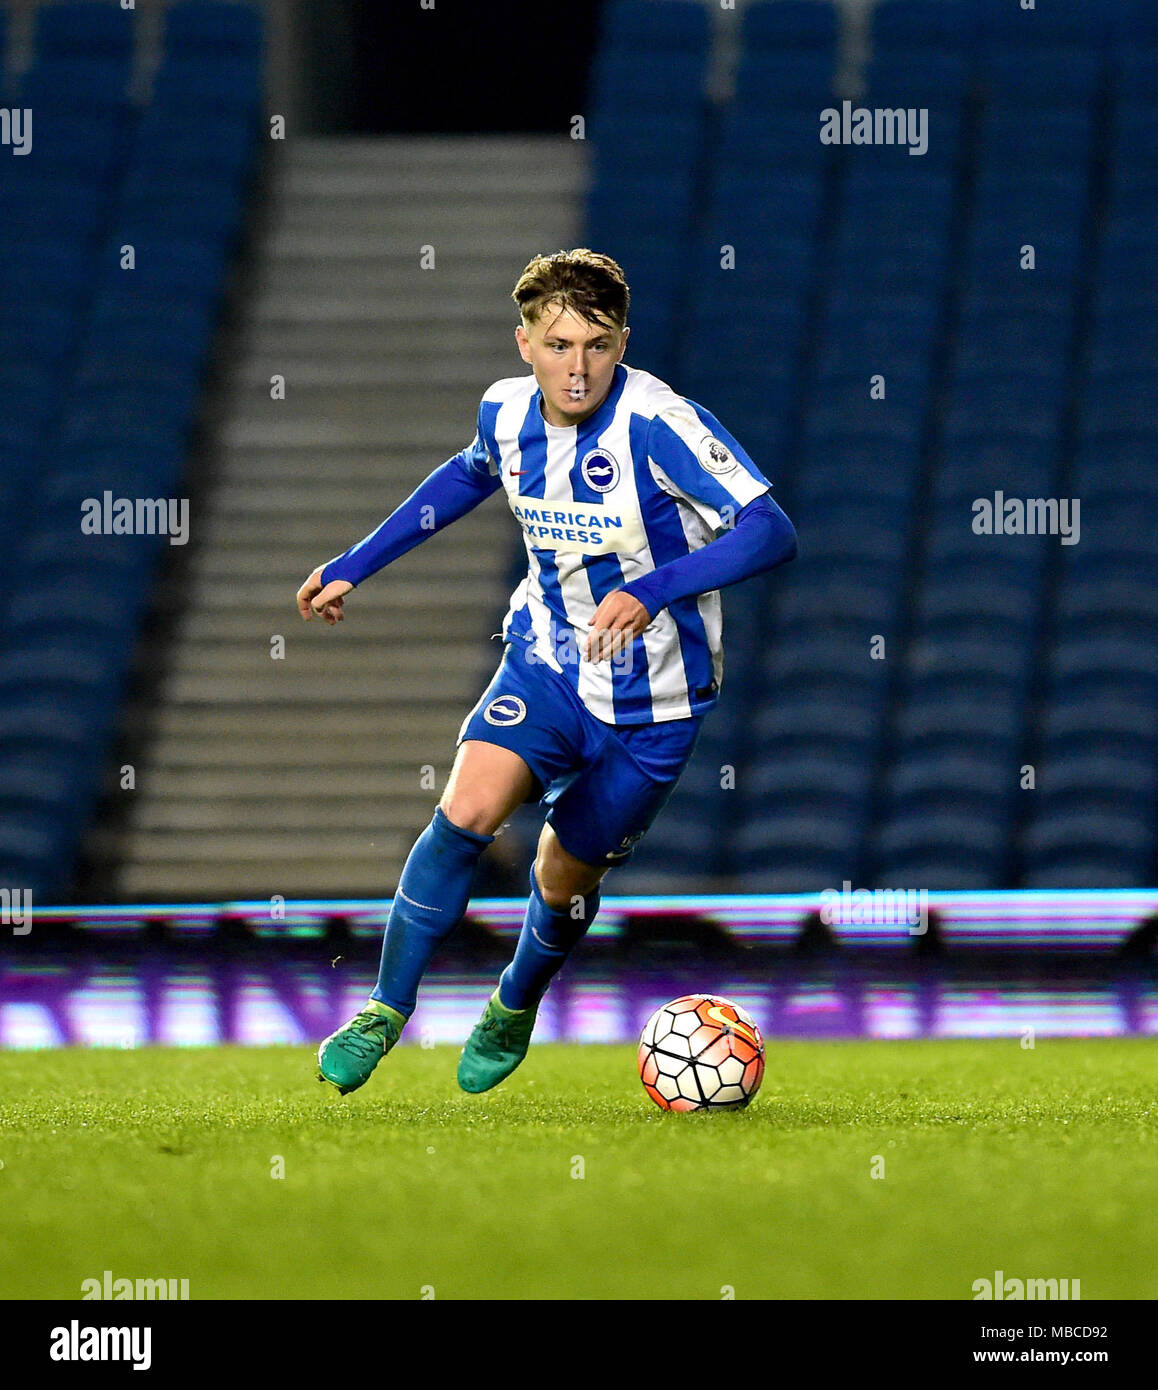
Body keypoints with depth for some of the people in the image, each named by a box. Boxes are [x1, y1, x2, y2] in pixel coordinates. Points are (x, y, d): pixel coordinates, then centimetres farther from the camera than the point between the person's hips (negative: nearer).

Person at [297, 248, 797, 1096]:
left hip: (650, 704, -3)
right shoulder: (508, 414, -6)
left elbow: (771, 532, -34)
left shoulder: (660, 425, -26)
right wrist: (356, 566, 20)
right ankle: (387, 1011, -6)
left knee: (564, 878, 9)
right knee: (467, 810, -21)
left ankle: (515, 1010, 42)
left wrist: (652, 591, -47)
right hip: (546, 663, 3)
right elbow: (469, 477, 19)